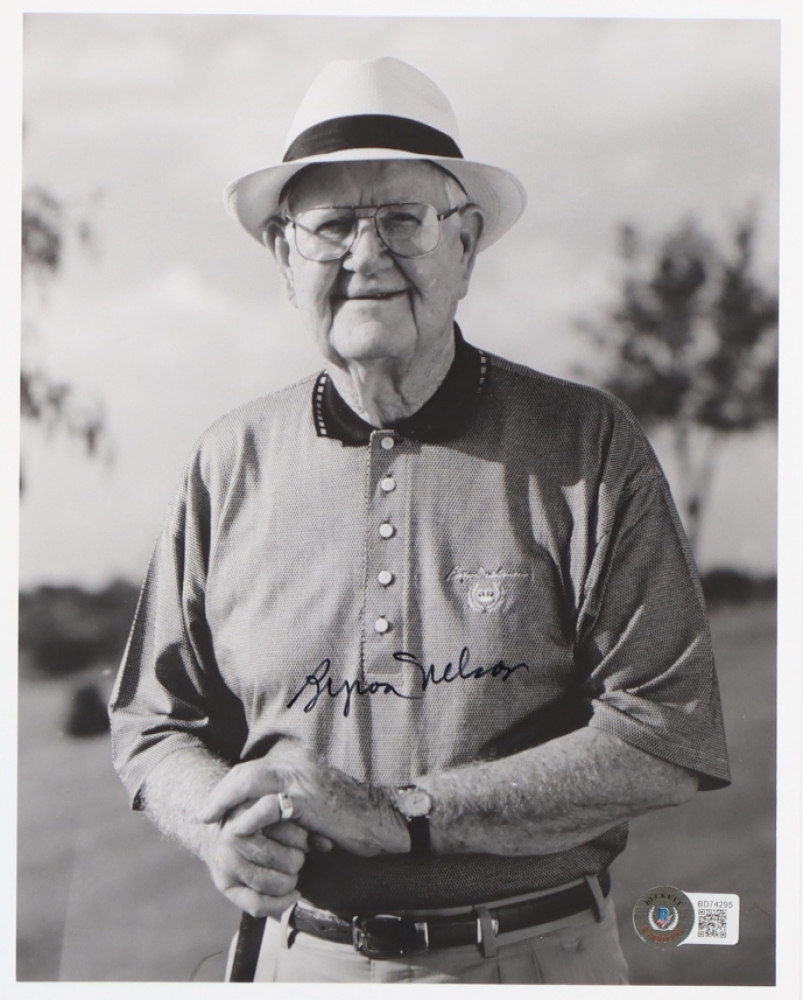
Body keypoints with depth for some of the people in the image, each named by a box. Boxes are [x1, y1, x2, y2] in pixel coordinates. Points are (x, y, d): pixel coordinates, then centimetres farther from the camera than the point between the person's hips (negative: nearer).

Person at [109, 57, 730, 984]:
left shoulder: (589, 447, -7)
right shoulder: (230, 464, 1)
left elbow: (667, 738, -13)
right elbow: (153, 724, 8)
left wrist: (394, 814, -19)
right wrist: (219, 821, -14)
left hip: (540, 957, -2)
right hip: (305, 956, 2)